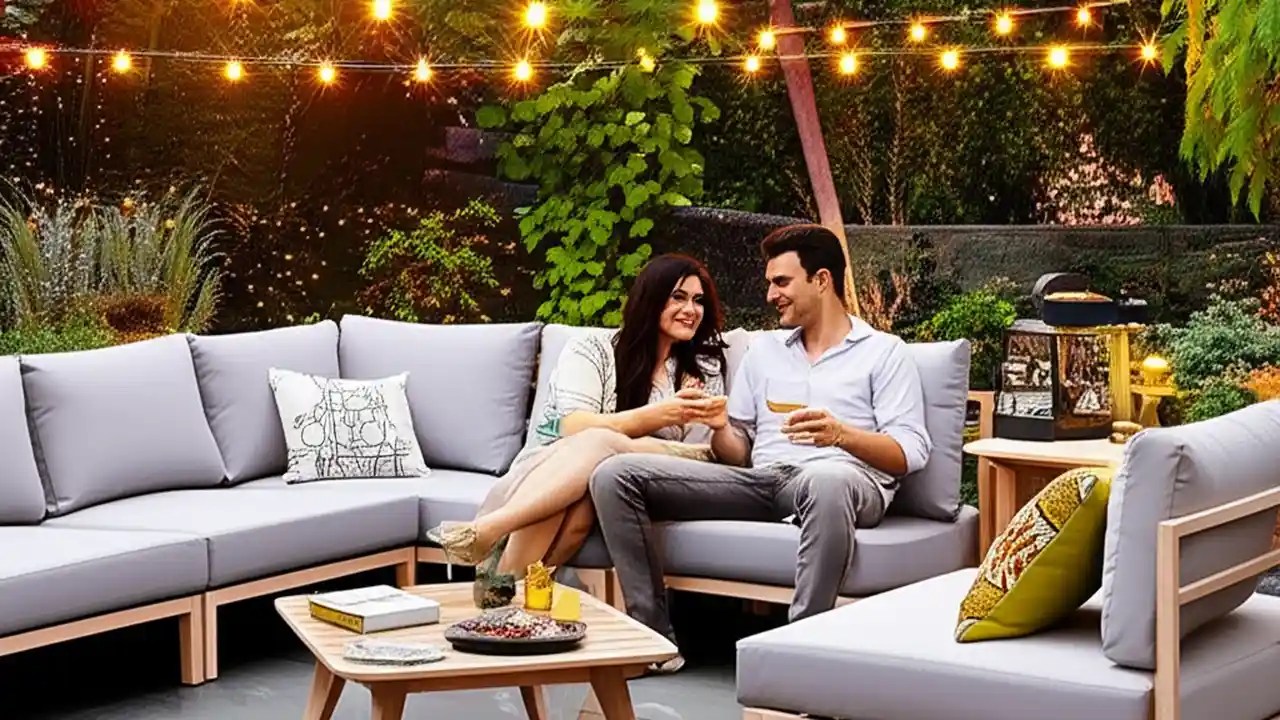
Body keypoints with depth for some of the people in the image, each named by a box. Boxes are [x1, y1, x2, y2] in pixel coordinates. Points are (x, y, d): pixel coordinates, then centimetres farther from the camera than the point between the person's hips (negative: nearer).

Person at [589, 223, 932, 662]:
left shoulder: (884, 352, 10)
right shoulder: (763, 349, 26)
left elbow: (910, 453, -2)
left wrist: (841, 434, -20)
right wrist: (719, 428, -2)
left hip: (847, 480, -5)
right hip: (760, 480, 5)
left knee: (826, 480, -45)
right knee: (615, 475, -12)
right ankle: (653, 632, -17)